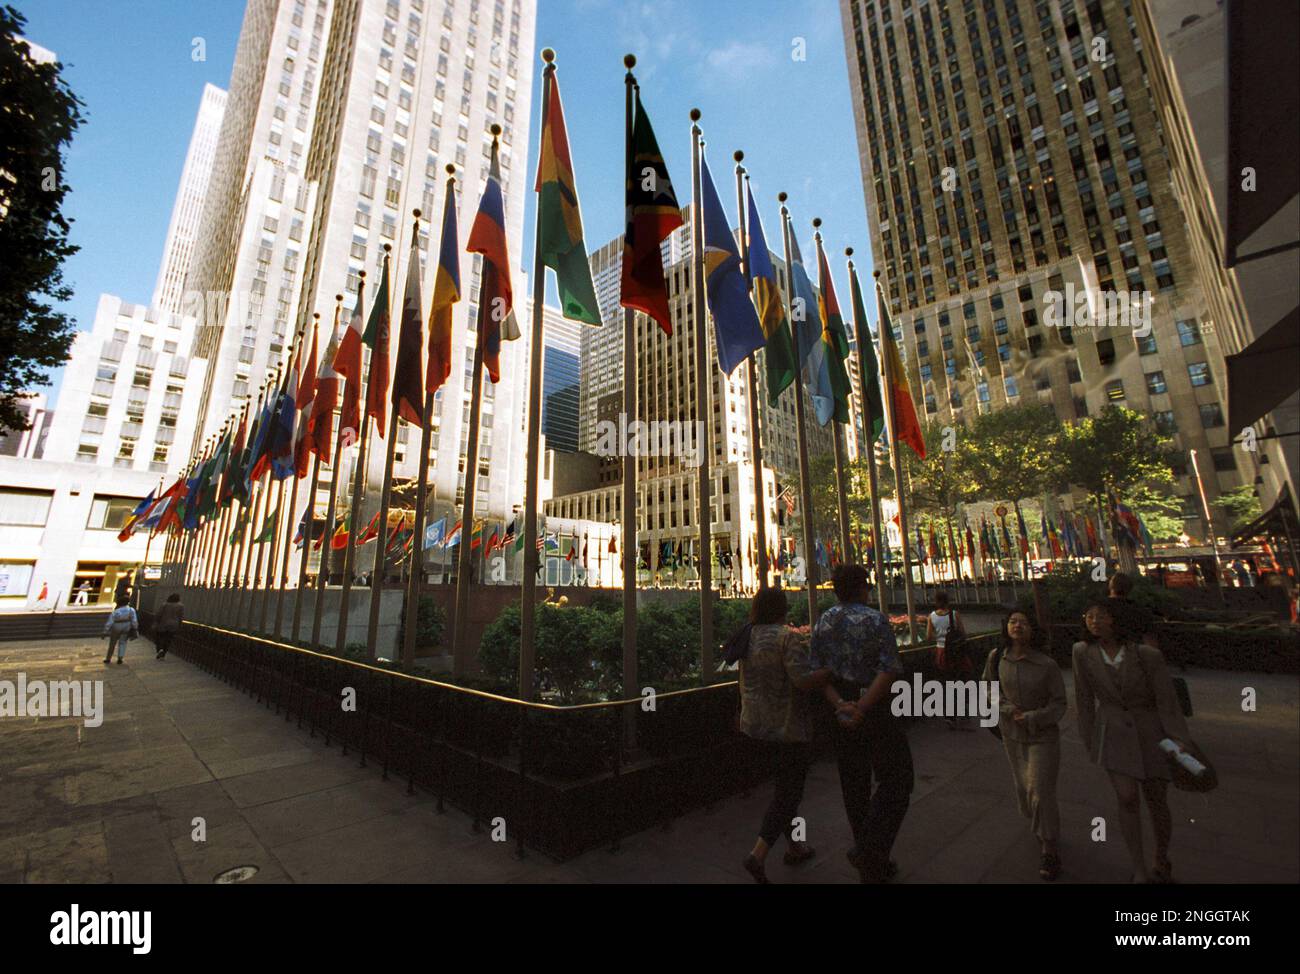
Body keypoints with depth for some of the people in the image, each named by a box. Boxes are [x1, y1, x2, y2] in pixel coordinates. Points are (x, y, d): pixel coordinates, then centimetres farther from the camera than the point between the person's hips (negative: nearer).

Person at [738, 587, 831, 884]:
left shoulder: (748, 637, 4)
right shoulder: (787, 637, -19)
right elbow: (803, 680, -28)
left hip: (755, 723, 8)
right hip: (787, 726, -7)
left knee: (784, 785, 23)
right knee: (789, 791, 6)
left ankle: (793, 846, 36)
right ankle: (758, 854, -1)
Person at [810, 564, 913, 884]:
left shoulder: (823, 622, 2)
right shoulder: (875, 620, -12)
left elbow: (816, 669, -3)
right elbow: (890, 669, -20)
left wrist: (839, 703, -12)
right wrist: (862, 709, -22)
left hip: (843, 711, 5)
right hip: (875, 710, -5)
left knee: (854, 785, 16)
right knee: (895, 781, 9)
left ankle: (873, 866, 30)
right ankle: (868, 850, -2)